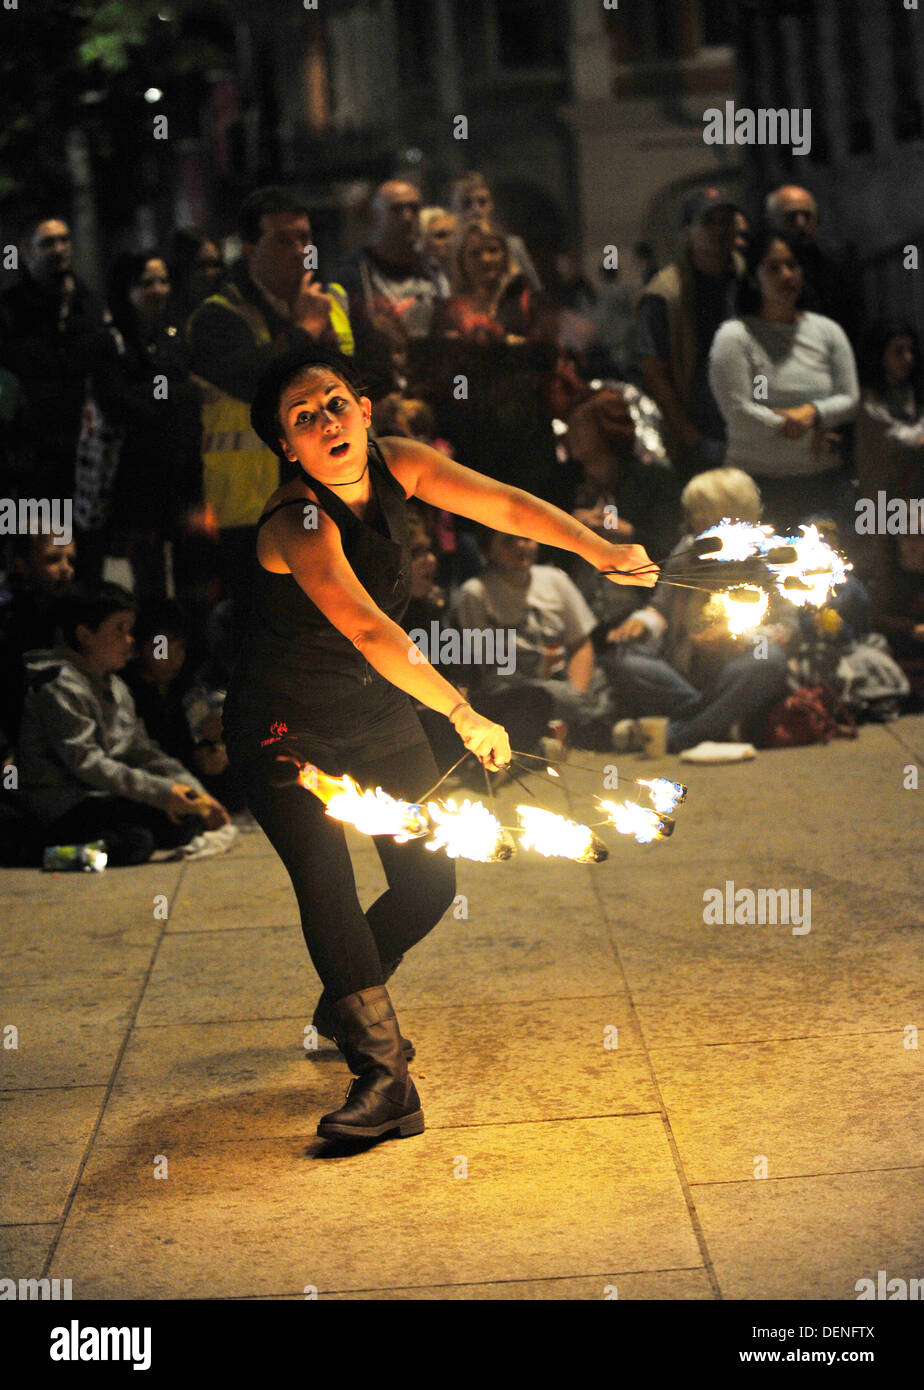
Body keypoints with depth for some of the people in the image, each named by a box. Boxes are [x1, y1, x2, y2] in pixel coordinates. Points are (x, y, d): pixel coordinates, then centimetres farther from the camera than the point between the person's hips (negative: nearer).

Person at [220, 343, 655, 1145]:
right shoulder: (297, 526, -31)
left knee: (429, 883, 6)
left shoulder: (396, 466, -10)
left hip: (380, 715, 6)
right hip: (288, 730, -6)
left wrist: (600, 550, -11)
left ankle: (347, 1005, 33)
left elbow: (504, 504, -4)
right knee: (327, 888, -18)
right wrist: (462, 714, -47)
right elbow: (368, 631, -43)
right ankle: (384, 1078, -9)